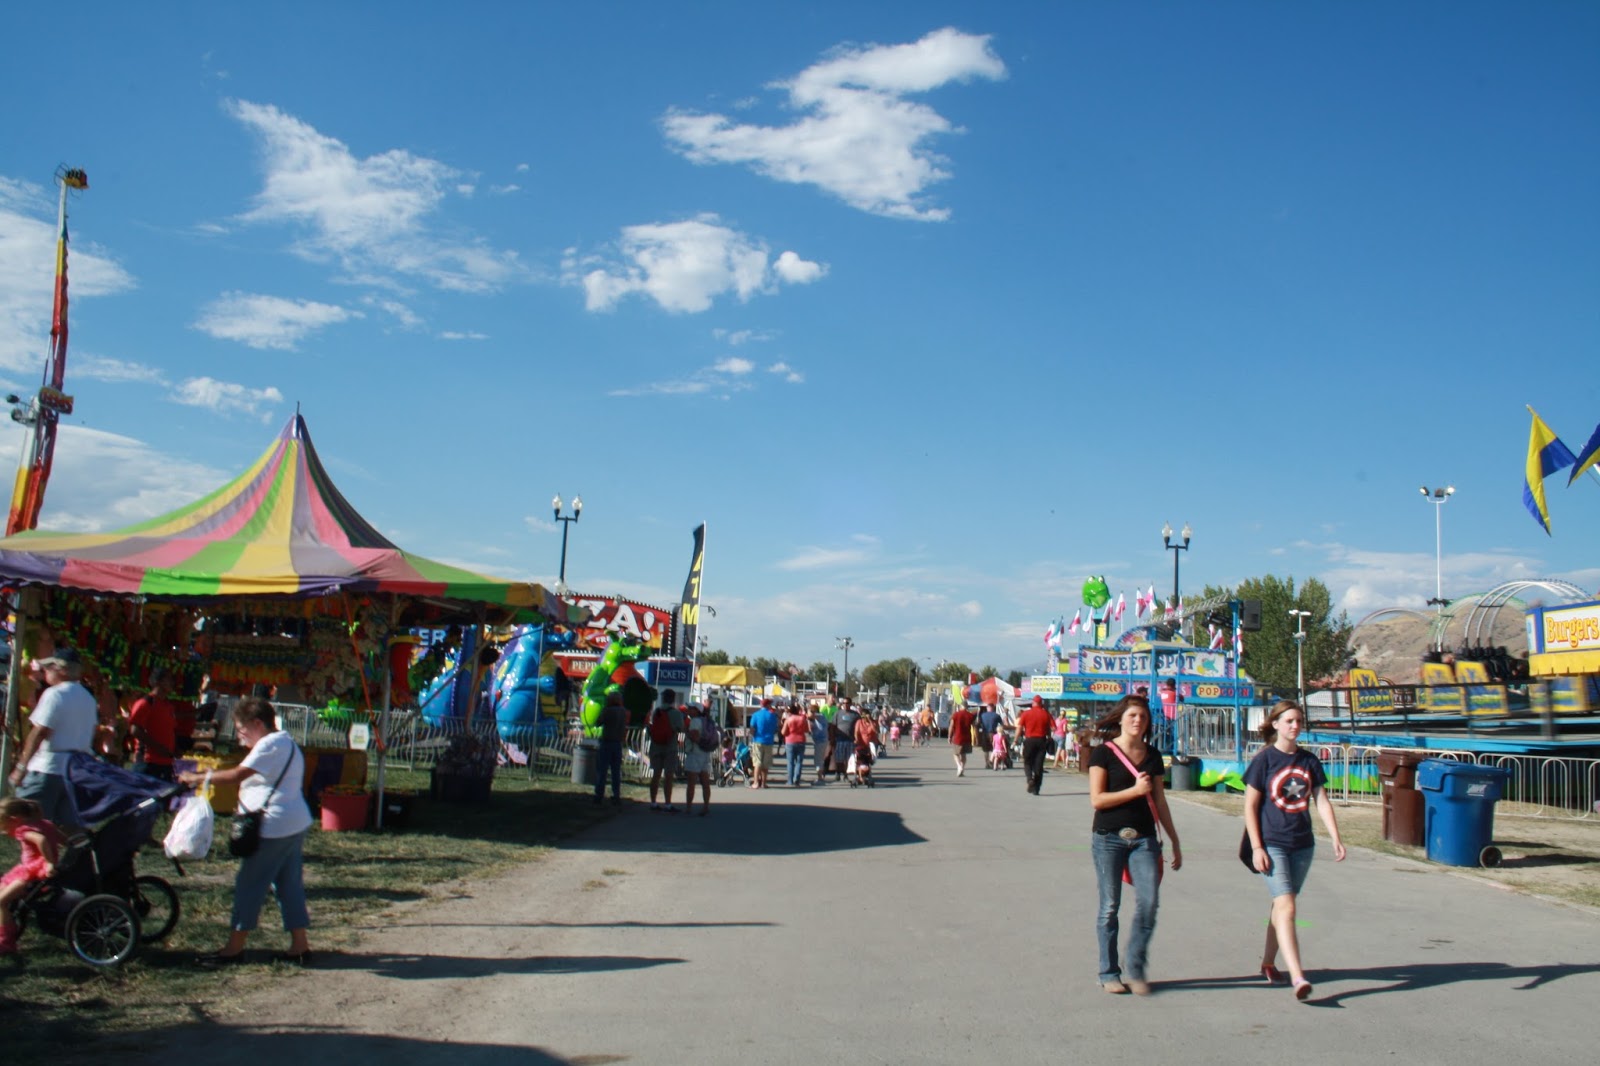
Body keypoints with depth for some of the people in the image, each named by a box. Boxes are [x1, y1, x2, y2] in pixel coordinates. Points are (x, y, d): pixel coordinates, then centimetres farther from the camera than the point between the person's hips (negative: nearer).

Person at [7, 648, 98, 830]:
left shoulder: (55, 694, -11)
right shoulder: (88, 697, 14)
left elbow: (39, 733, -16)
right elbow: (91, 731, 16)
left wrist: (21, 766, -13)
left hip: (47, 768, -8)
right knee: (70, 826, 8)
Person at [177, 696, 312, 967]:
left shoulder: (270, 744, -14)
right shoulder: (285, 743, 19)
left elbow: (237, 775, -20)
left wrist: (198, 778, -12)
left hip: (274, 828, -10)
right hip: (295, 825, 10)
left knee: (249, 884, 0)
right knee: (289, 884, 12)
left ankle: (234, 948, 8)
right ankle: (299, 946, 13)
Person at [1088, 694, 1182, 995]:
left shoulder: (1152, 755, 11)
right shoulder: (1104, 753, -3)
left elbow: (1159, 801, 16)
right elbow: (1096, 799, -10)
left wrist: (1175, 841, 17)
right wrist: (1135, 790, -14)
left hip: (1144, 838, 4)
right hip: (1109, 838, -3)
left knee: (1149, 903, -6)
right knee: (1110, 907, 4)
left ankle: (1136, 969, 10)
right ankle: (1109, 973, 16)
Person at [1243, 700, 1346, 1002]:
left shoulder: (1309, 761, 6)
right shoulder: (1264, 759, -7)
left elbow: (1322, 801, 7)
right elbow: (1250, 806, -6)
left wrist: (1336, 838, -3)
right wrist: (1256, 847, -12)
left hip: (1302, 844, 5)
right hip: (1271, 844, -5)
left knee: (1282, 905, 15)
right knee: (1286, 906, -15)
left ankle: (1268, 962, 31)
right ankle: (1298, 978, -22)